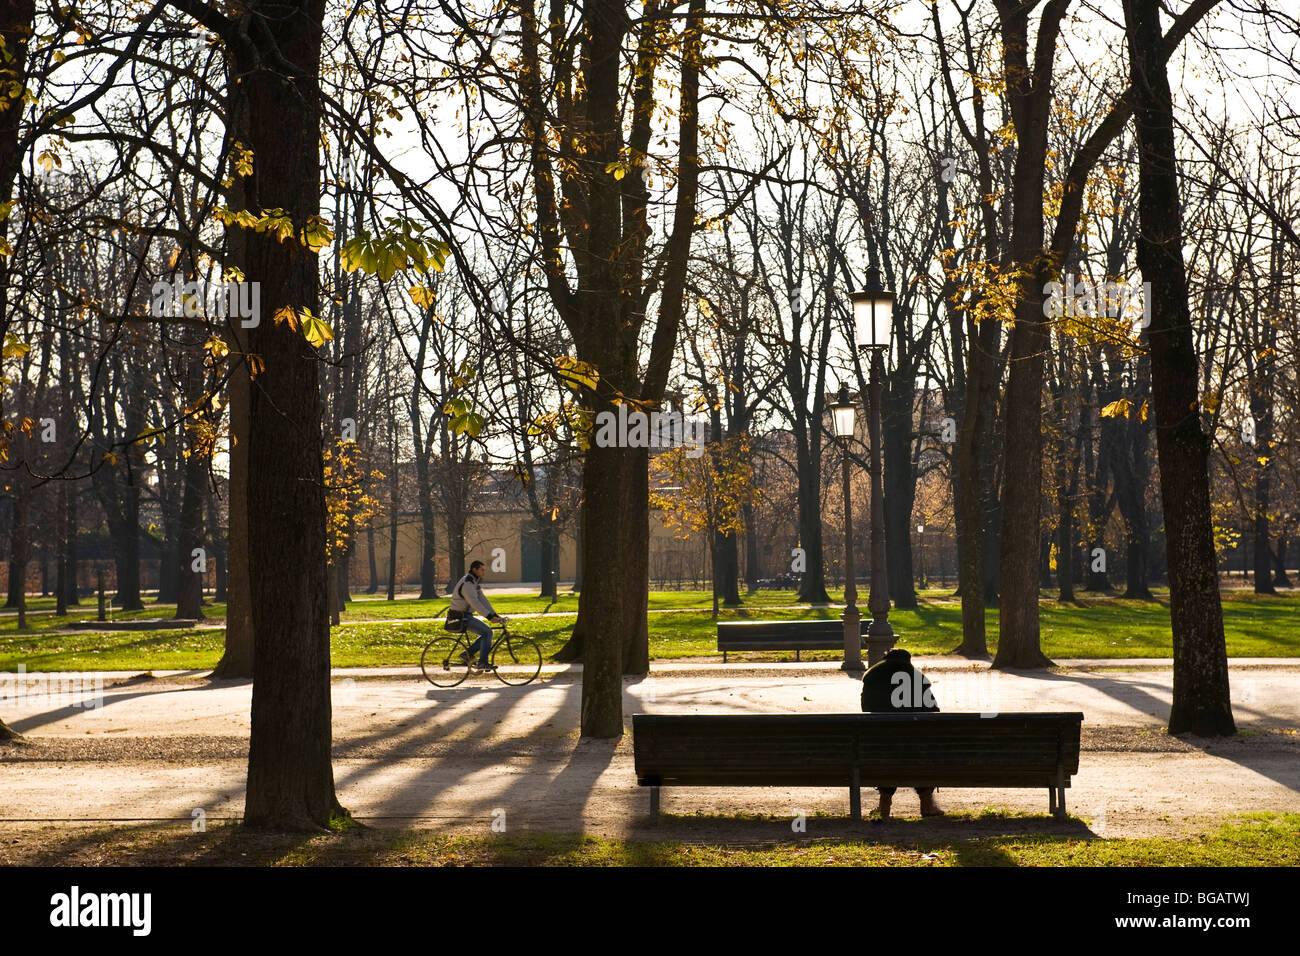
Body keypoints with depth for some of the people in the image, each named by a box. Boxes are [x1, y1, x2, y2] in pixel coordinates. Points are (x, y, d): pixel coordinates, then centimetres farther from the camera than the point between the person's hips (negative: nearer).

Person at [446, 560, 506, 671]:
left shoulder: (475, 583, 14)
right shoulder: (467, 584, -20)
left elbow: (483, 600, 12)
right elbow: (474, 603, -29)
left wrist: (495, 615, 2)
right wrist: (489, 616, -34)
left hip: (466, 616, 10)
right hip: (460, 618, -10)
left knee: (487, 632, 9)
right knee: (487, 632, -16)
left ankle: (468, 654, 10)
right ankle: (483, 663, -15)